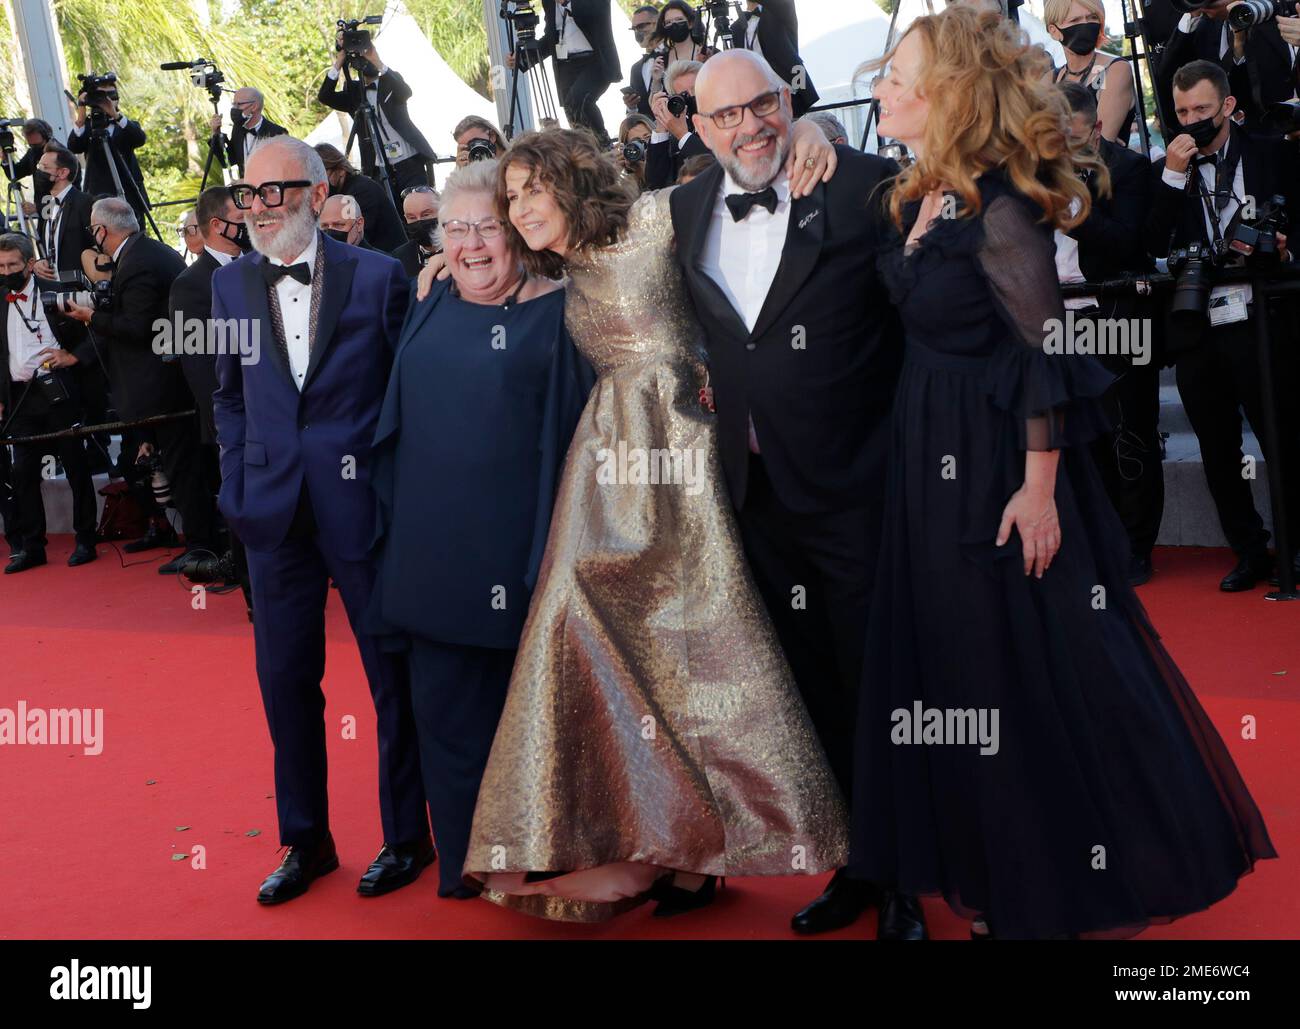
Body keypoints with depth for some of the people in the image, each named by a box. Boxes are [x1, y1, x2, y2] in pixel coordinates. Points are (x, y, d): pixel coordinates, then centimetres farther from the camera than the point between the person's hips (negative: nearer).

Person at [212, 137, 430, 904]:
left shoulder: (378, 276, -4)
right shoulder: (233, 283, 7)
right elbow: (231, 395, 13)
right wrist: (239, 489, 5)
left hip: (363, 504, -3)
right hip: (276, 514, 3)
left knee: (394, 674, 7)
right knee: (285, 678, 10)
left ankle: (407, 837, 24)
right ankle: (307, 840, 27)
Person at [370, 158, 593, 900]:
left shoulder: (555, 313, -5)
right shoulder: (430, 311, 10)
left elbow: (574, 428, -7)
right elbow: (400, 420, 16)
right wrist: (395, 520, 11)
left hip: (514, 545, -5)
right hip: (434, 545, 5)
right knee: (444, 702, 10)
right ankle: (464, 859, 24)